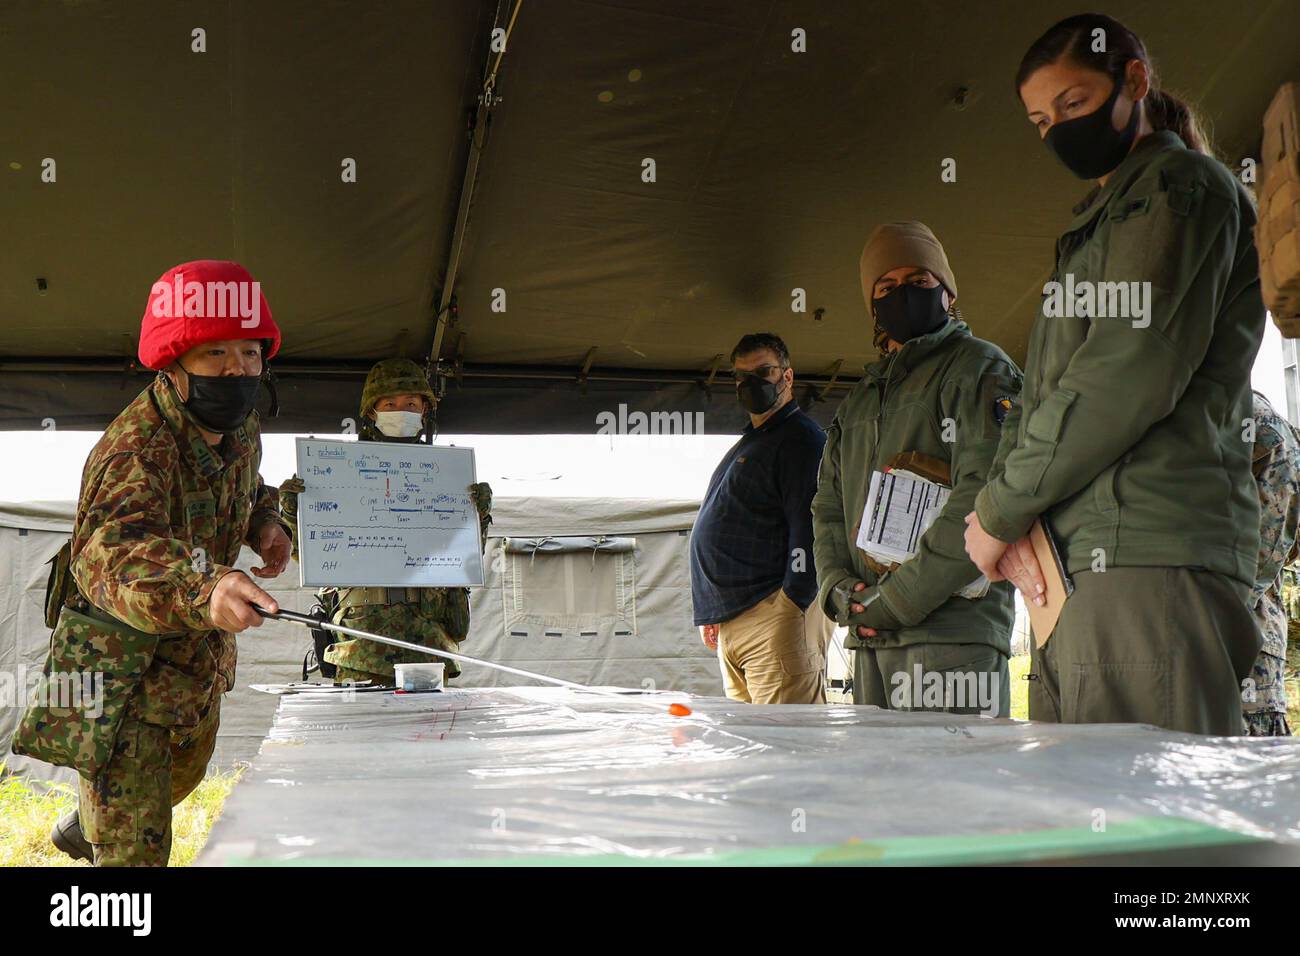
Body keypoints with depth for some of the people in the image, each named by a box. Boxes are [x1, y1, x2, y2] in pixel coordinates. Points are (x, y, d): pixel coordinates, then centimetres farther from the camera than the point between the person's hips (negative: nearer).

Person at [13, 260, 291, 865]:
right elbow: (112, 551, -53)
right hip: (122, 668, -8)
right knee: (136, 849, -7)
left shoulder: (241, 430, -6)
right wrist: (200, 592, -73)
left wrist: (265, 522, -3)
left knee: (183, 774, 33)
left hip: (200, 655, 9)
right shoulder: (137, 447, -33)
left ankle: (83, 826, 63)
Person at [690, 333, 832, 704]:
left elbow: (809, 528, -15)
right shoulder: (748, 443, 26)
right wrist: (711, 612, 26)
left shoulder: (800, 438, -4)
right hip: (731, 623, 10)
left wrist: (791, 604, -21)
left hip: (773, 616, -10)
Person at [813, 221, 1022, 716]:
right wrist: (838, 586, 0)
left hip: (952, 627, -7)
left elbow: (985, 499, -14)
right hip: (870, 639, 7)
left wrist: (896, 598, -16)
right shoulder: (860, 398, 25)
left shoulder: (980, 369, 0)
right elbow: (828, 505, 21)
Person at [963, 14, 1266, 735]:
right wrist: (1008, 511, 1)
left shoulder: (1184, 184, 1)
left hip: (1151, 559, -9)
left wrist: (998, 510, -6)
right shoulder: (1093, 226, 28)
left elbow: (1131, 376, -12)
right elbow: (1040, 393, 20)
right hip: (1073, 566, 9)